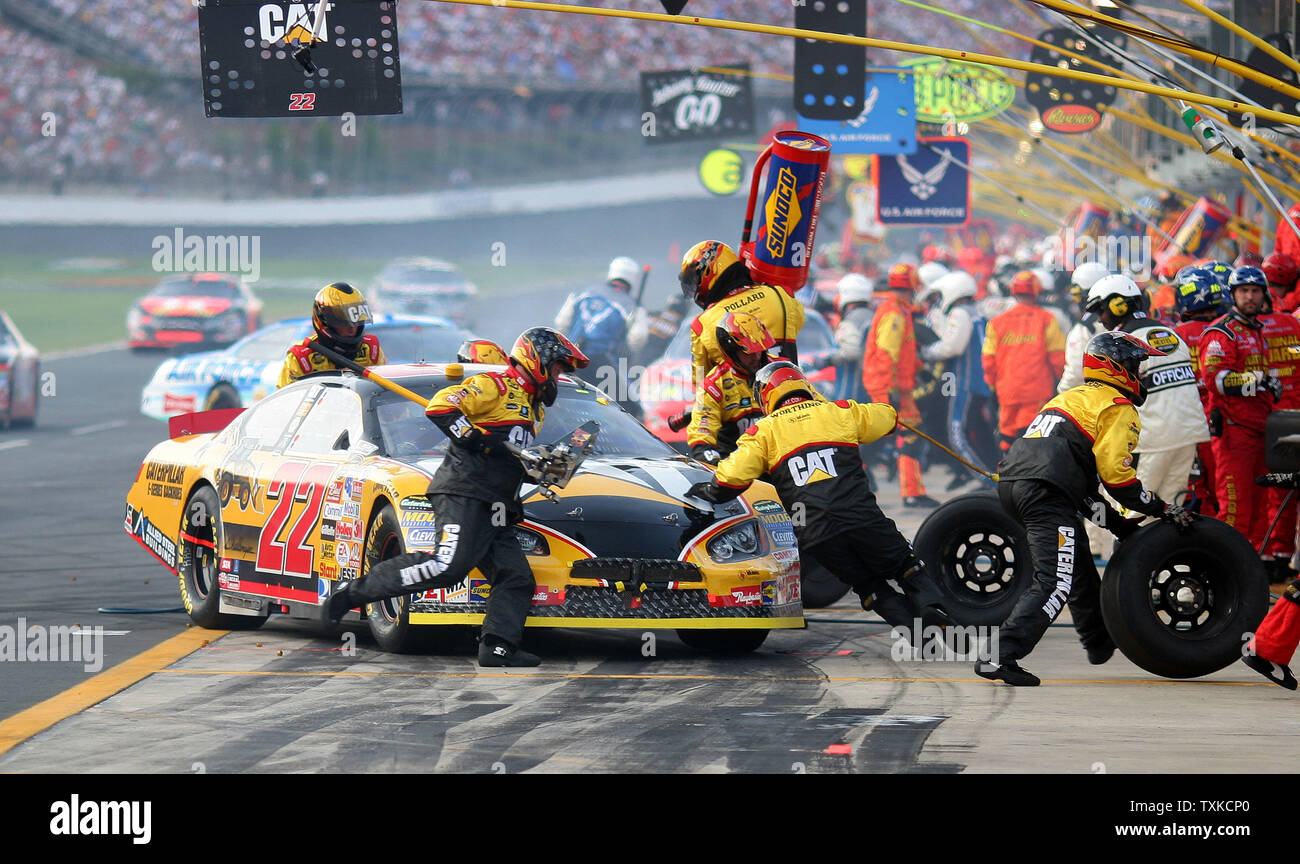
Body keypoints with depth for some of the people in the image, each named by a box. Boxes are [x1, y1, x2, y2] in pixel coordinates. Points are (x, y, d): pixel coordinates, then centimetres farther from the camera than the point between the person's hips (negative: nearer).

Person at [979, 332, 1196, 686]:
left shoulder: (1074, 396, 30)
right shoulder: (1118, 408, 2)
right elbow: (1116, 475, -8)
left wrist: (1114, 520, 25)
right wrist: (1164, 510, 1)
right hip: (1046, 493, -10)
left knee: (1080, 566, 28)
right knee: (1054, 583, -13)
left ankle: (1100, 643, 45)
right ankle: (1000, 656, -27)